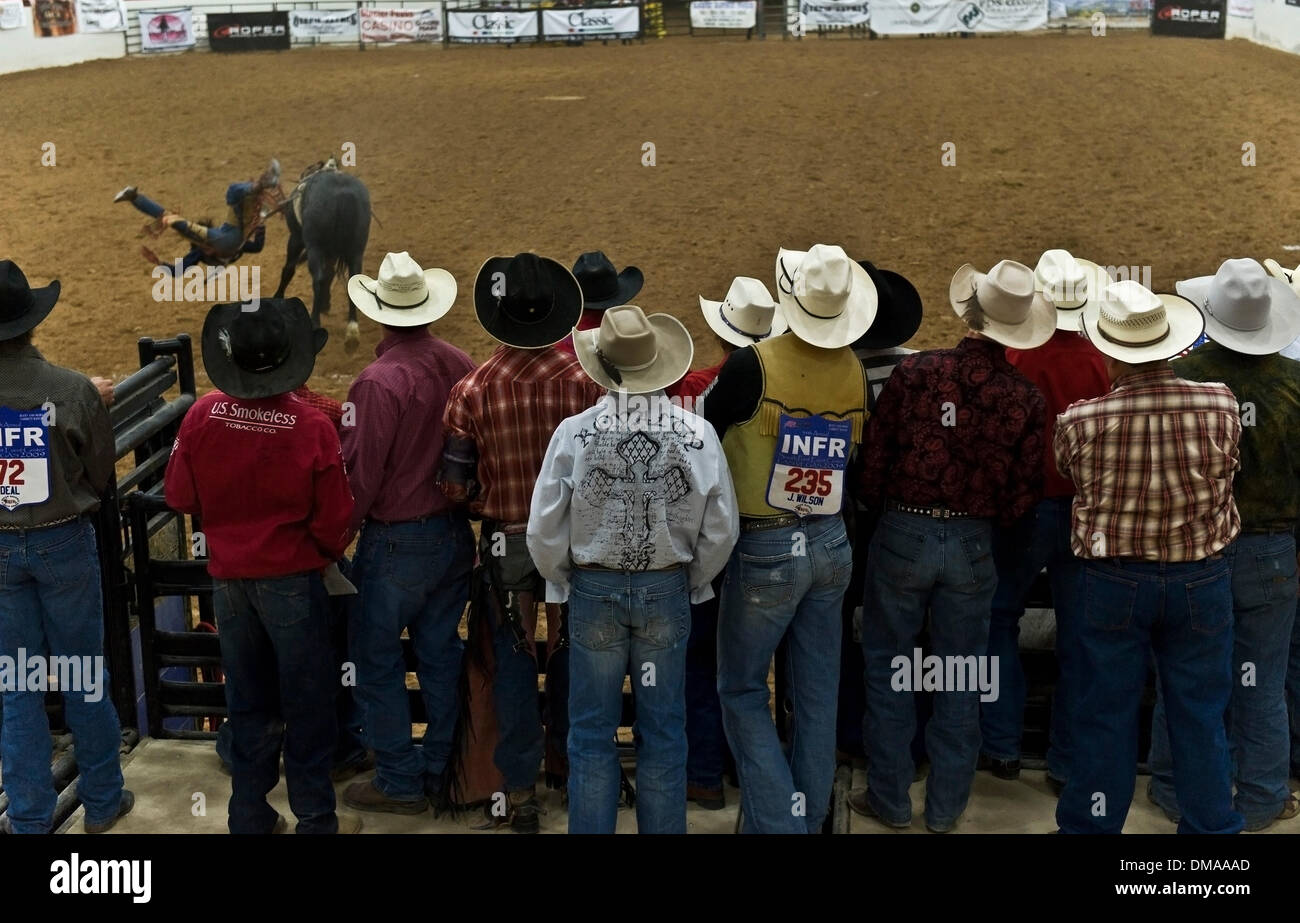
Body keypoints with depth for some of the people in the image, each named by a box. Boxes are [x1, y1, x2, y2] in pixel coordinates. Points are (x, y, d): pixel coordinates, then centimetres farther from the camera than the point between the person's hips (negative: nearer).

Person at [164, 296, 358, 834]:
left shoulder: (202, 415, -12)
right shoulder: (311, 426, -21)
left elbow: (179, 496, -1)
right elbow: (334, 519, -13)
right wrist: (328, 555, 9)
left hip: (228, 579, 3)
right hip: (292, 581, -3)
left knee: (247, 703, 17)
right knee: (306, 705, 11)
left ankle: (250, 818, 28)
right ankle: (316, 820, 22)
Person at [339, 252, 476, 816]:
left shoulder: (379, 382, -21)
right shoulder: (461, 366, -4)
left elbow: (360, 473, -18)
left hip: (397, 541, -6)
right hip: (455, 532, 7)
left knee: (376, 661, 9)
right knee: (441, 652, 17)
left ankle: (400, 782, 17)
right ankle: (441, 769, 29)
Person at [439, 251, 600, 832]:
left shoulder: (472, 390, -13)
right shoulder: (586, 381, -14)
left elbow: (455, 486, -8)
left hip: (505, 544, -1)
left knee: (514, 664, 10)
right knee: (571, 653, 20)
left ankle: (520, 793, 17)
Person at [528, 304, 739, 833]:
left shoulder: (574, 433, -12)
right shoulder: (698, 434, -10)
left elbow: (544, 531, -8)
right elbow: (721, 531, -4)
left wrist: (563, 581, 10)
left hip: (595, 591, -1)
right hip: (668, 591, 1)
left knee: (592, 736, 11)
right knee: (663, 735, 12)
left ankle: (591, 828, 20)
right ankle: (662, 828, 22)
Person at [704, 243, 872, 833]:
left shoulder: (752, 366, -18)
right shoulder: (854, 372, -3)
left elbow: (703, 437, -4)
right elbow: (856, 454, 8)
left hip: (763, 550, -5)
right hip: (831, 545, 5)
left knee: (742, 690, 9)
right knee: (817, 693, 14)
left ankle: (778, 819, 4)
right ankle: (810, 815, 25)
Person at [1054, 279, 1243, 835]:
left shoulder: (1078, 422, -18)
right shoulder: (1222, 405, -15)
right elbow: (1226, 472, 3)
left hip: (1114, 581, -1)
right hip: (1202, 579, 1)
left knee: (1107, 717, 12)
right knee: (1201, 717, 13)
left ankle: (1090, 826, 25)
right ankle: (1211, 826, 25)